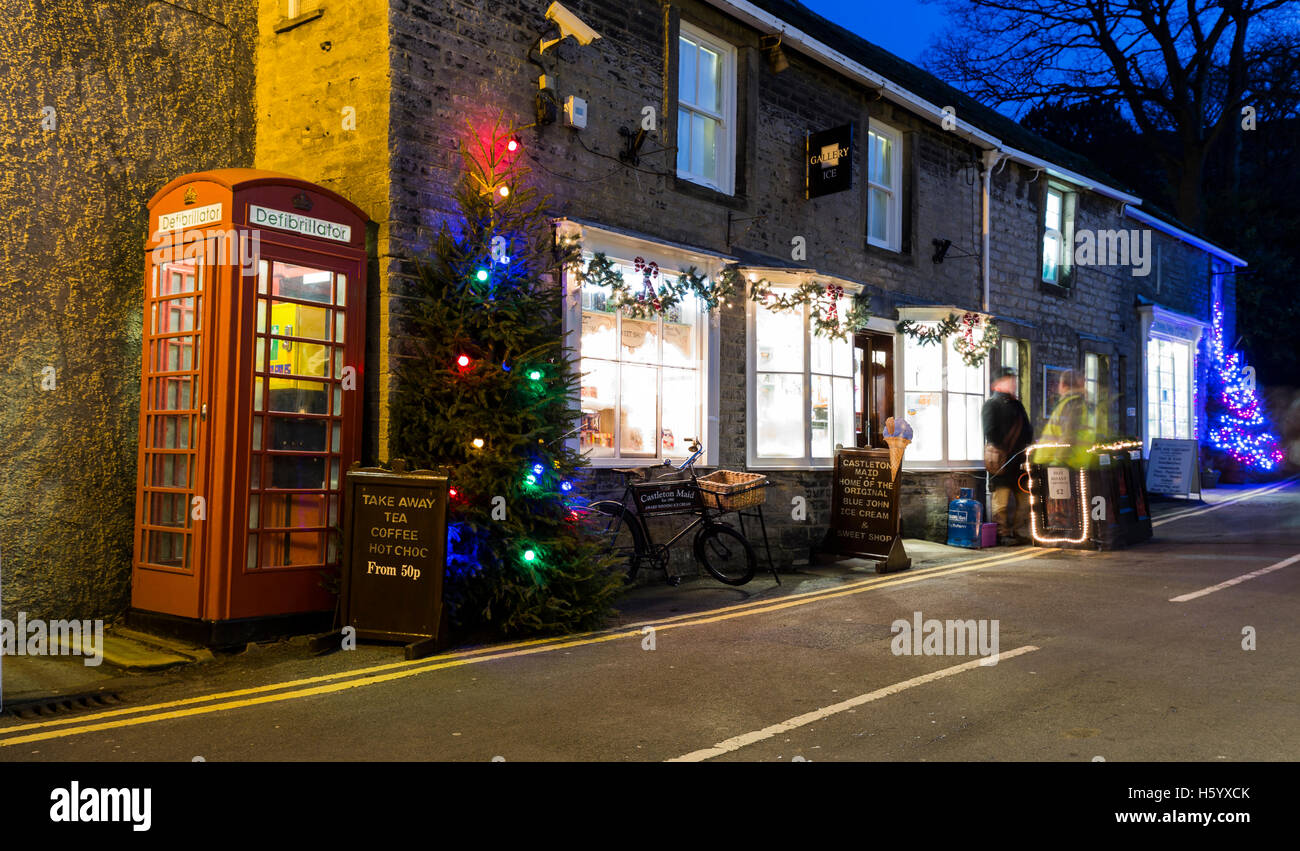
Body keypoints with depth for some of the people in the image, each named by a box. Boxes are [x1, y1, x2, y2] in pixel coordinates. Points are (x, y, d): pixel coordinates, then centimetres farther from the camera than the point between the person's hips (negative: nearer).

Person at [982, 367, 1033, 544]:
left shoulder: (1017, 404, 21)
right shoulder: (992, 404, -4)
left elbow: (1027, 429, 23)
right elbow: (990, 432, -12)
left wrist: (1027, 446, 5)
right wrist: (1000, 453, -17)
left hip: (1018, 459, 8)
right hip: (1001, 460, -8)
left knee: (1024, 498, 8)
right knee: (1002, 498, -7)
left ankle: (1019, 533, 16)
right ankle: (1003, 534, -1)